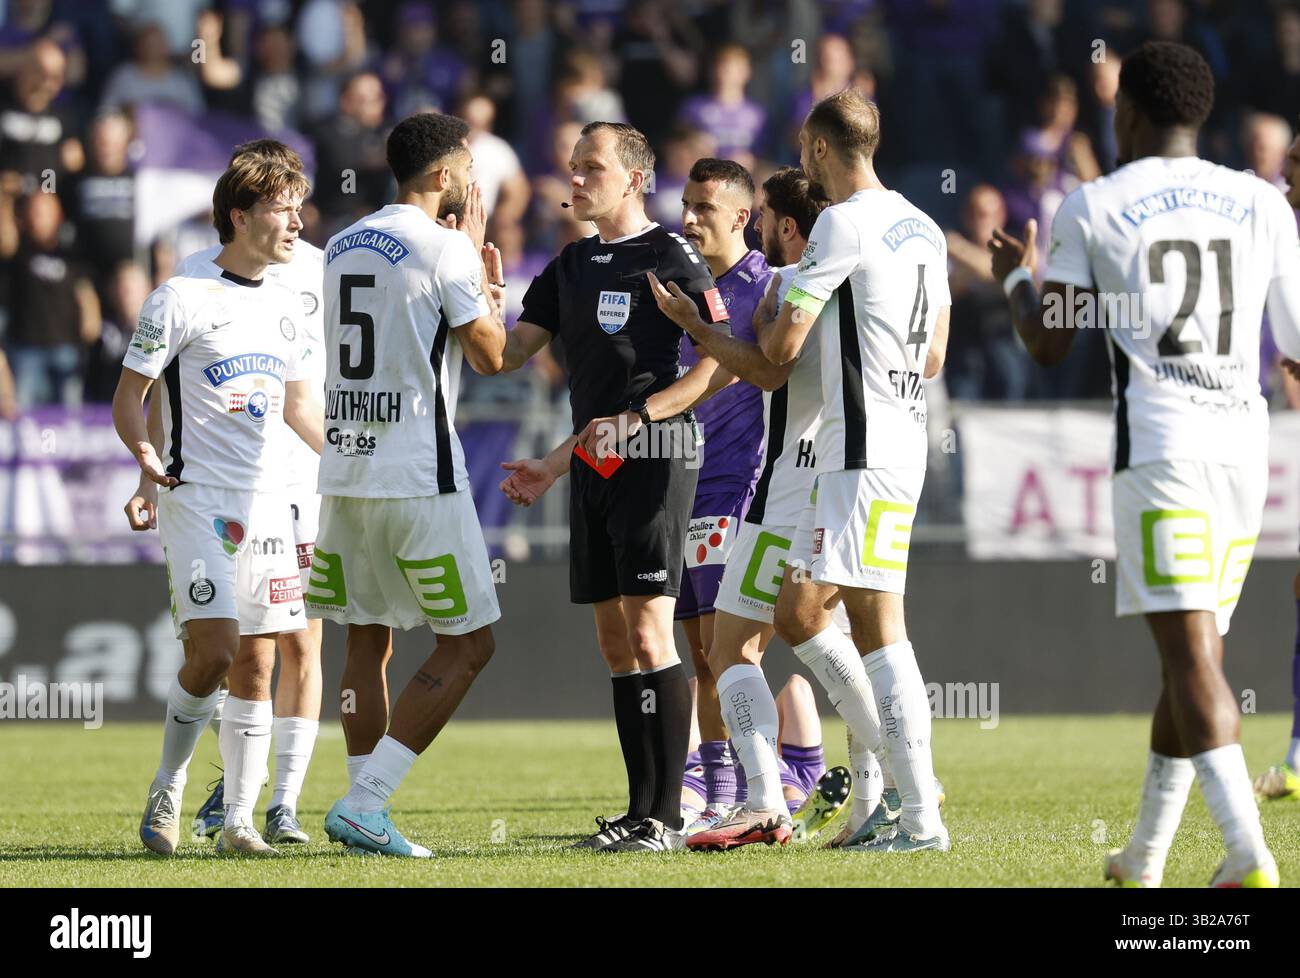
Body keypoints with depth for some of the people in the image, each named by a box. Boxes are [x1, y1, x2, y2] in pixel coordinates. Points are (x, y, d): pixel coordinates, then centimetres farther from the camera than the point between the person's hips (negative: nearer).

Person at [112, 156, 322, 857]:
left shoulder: (285, 305, 15)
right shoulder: (182, 298, -5)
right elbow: (128, 397, -3)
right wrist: (145, 453, -18)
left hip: (267, 503, 6)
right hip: (199, 501, -6)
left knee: (255, 664, 2)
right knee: (214, 650, -16)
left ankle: (238, 820, 7)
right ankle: (165, 793, 4)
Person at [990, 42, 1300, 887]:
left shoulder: (1094, 210, 2)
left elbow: (1049, 345, 3)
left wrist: (1016, 278, 23)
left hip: (1159, 445, -4)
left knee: (1190, 653, -11)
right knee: (1192, 649, 14)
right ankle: (1145, 856, 22)